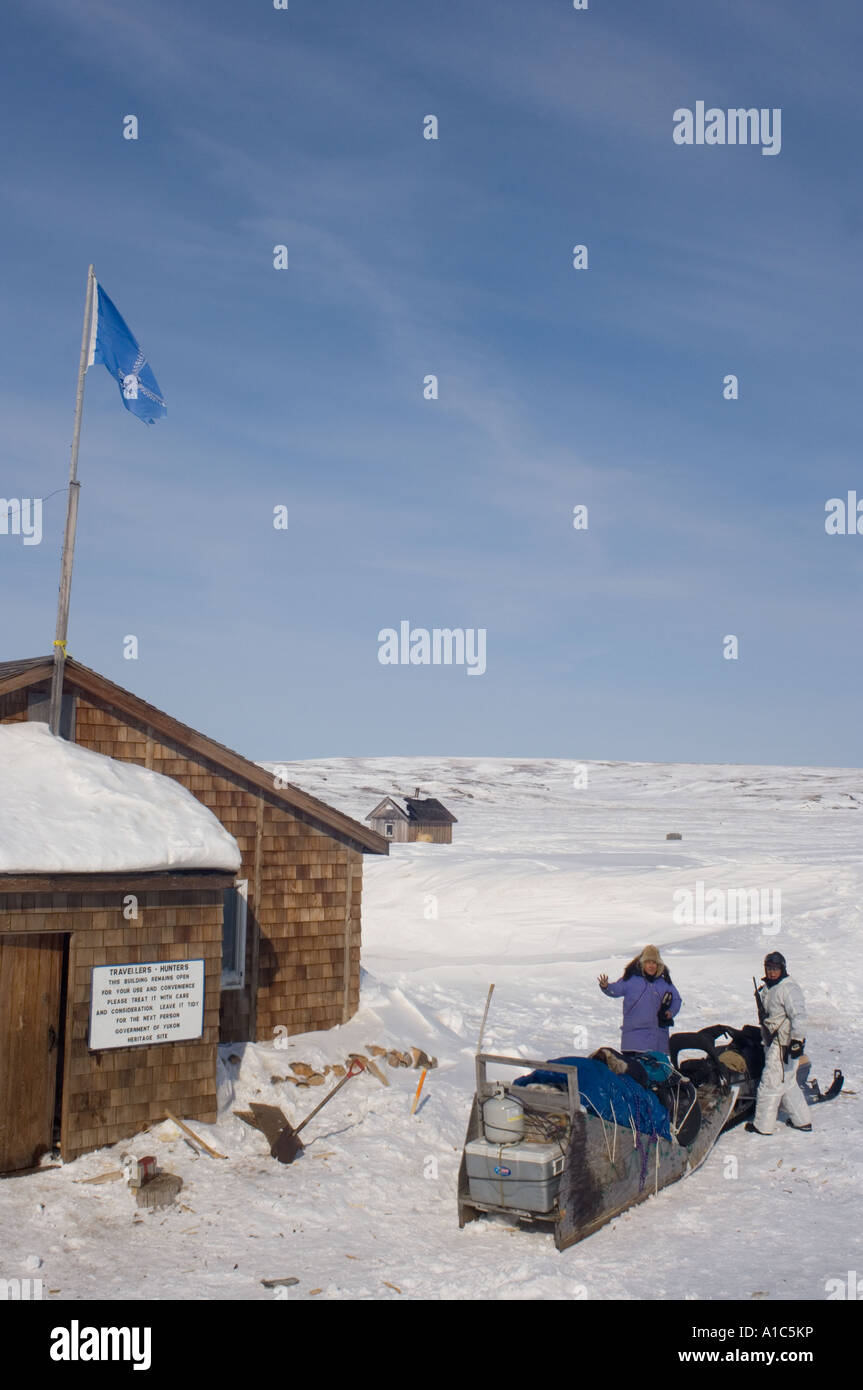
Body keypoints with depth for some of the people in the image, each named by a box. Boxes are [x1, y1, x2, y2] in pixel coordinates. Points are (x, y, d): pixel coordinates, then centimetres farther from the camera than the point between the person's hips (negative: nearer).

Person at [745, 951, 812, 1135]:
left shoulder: (789, 988, -17)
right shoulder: (768, 987, 12)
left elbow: (799, 1015, -24)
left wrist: (796, 1041, -27)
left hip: (783, 1045, -9)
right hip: (773, 1043, 10)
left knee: (770, 1083, -3)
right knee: (787, 1083, 18)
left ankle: (763, 1125, 6)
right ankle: (801, 1120, 29)